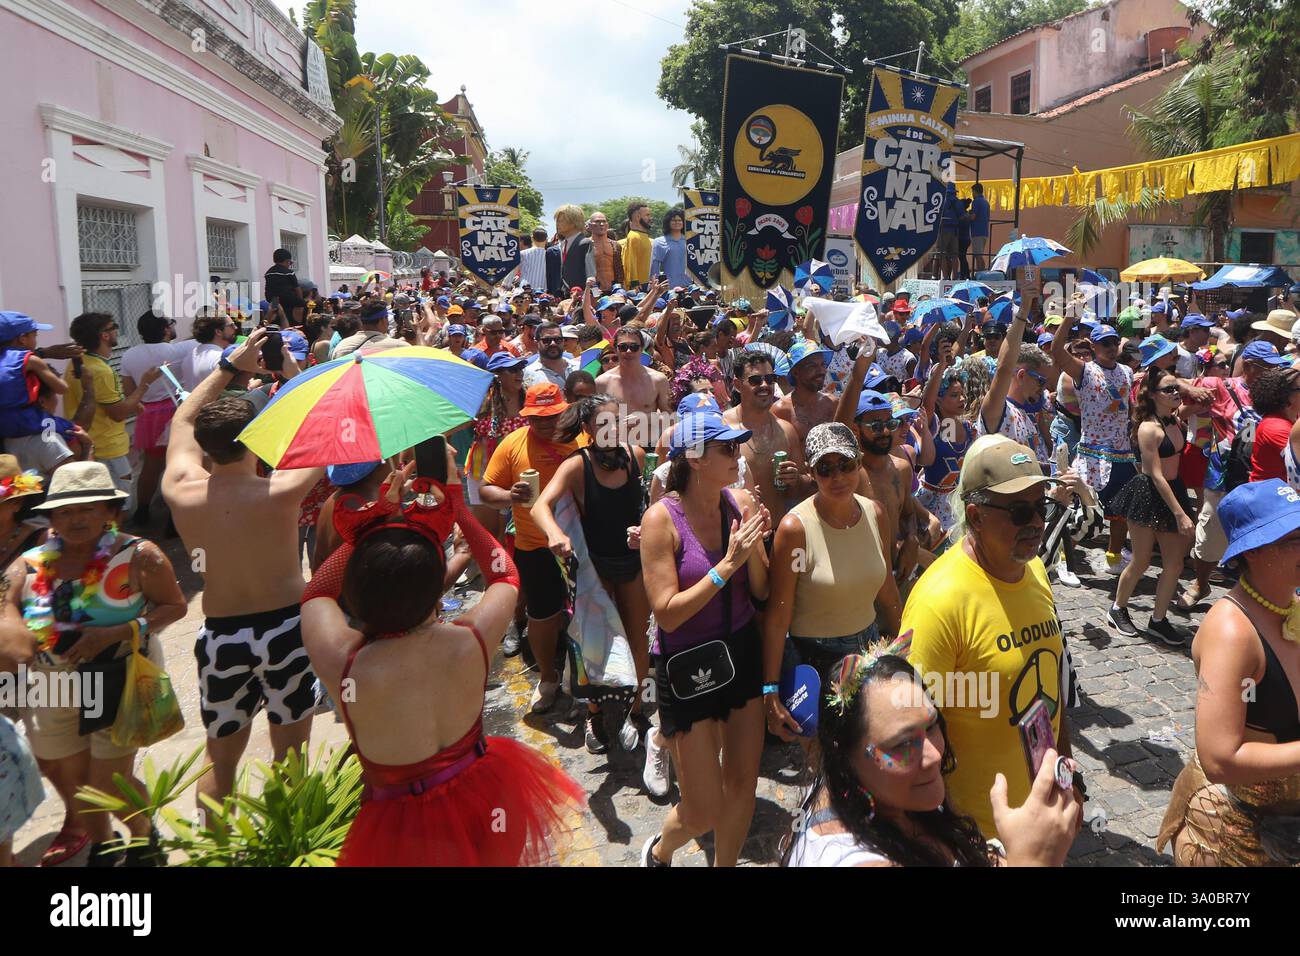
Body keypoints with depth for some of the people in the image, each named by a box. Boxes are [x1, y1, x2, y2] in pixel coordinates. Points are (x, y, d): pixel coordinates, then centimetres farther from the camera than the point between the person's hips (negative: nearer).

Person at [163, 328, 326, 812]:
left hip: (220, 635, 3)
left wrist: (231, 365, 13)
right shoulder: (280, 491, -17)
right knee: (290, 755, 14)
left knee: (220, 758, 19)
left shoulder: (180, 491, -7)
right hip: (285, 627, -2)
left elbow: (182, 421, 12)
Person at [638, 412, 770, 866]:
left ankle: (725, 863, 42)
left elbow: (762, 591, 2)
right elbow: (667, 613, -20)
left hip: (742, 652, 5)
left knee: (743, 782, 15)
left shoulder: (741, 502, -3)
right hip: (687, 665, -5)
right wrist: (728, 564, -23)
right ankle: (659, 852, 38)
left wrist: (754, 548, -16)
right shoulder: (662, 518, -18)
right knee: (704, 812, 3)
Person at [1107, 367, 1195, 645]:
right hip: (1148, 496, -7)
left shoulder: (1177, 422, 5)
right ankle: (1117, 609, 24)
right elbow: (1156, 476, -20)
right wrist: (1180, 513, -21)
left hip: (1173, 492, 7)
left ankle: (1158, 620, 20)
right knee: (1141, 562, 3)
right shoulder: (1149, 428, -17)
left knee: (1175, 563, 7)